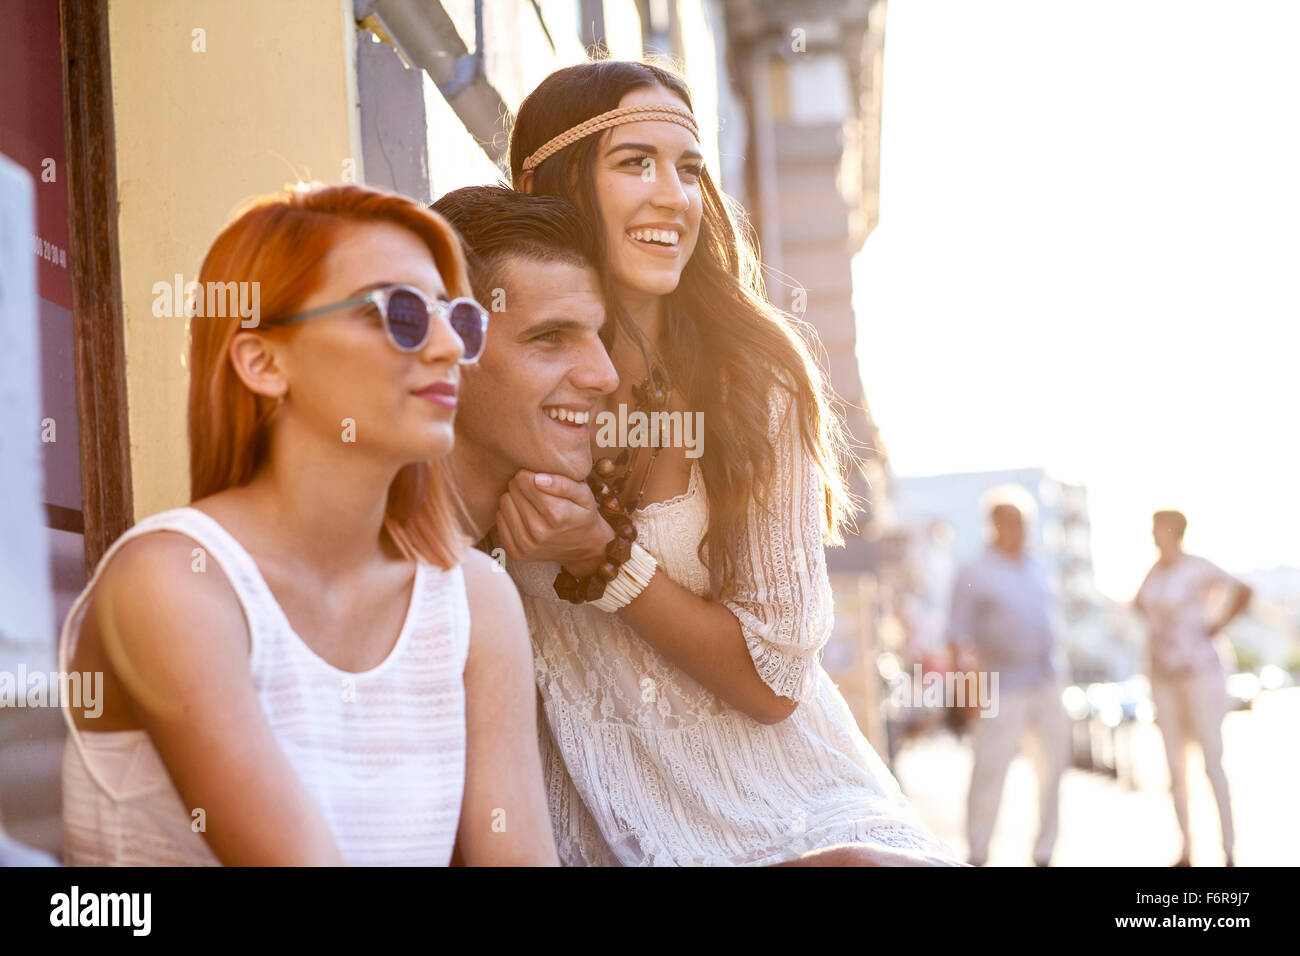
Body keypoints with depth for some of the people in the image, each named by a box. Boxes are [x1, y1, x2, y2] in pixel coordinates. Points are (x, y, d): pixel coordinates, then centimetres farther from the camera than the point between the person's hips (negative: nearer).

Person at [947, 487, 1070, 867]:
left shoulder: (1037, 568, 15)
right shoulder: (974, 573, -3)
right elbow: (958, 632, -7)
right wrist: (964, 673, -21)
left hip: (1047, 683, 6)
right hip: (1003, 689, -6)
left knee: (1054, 766, 9)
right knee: (990, 772, -8)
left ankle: (1044, 853, 20)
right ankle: (978, 856, 3)